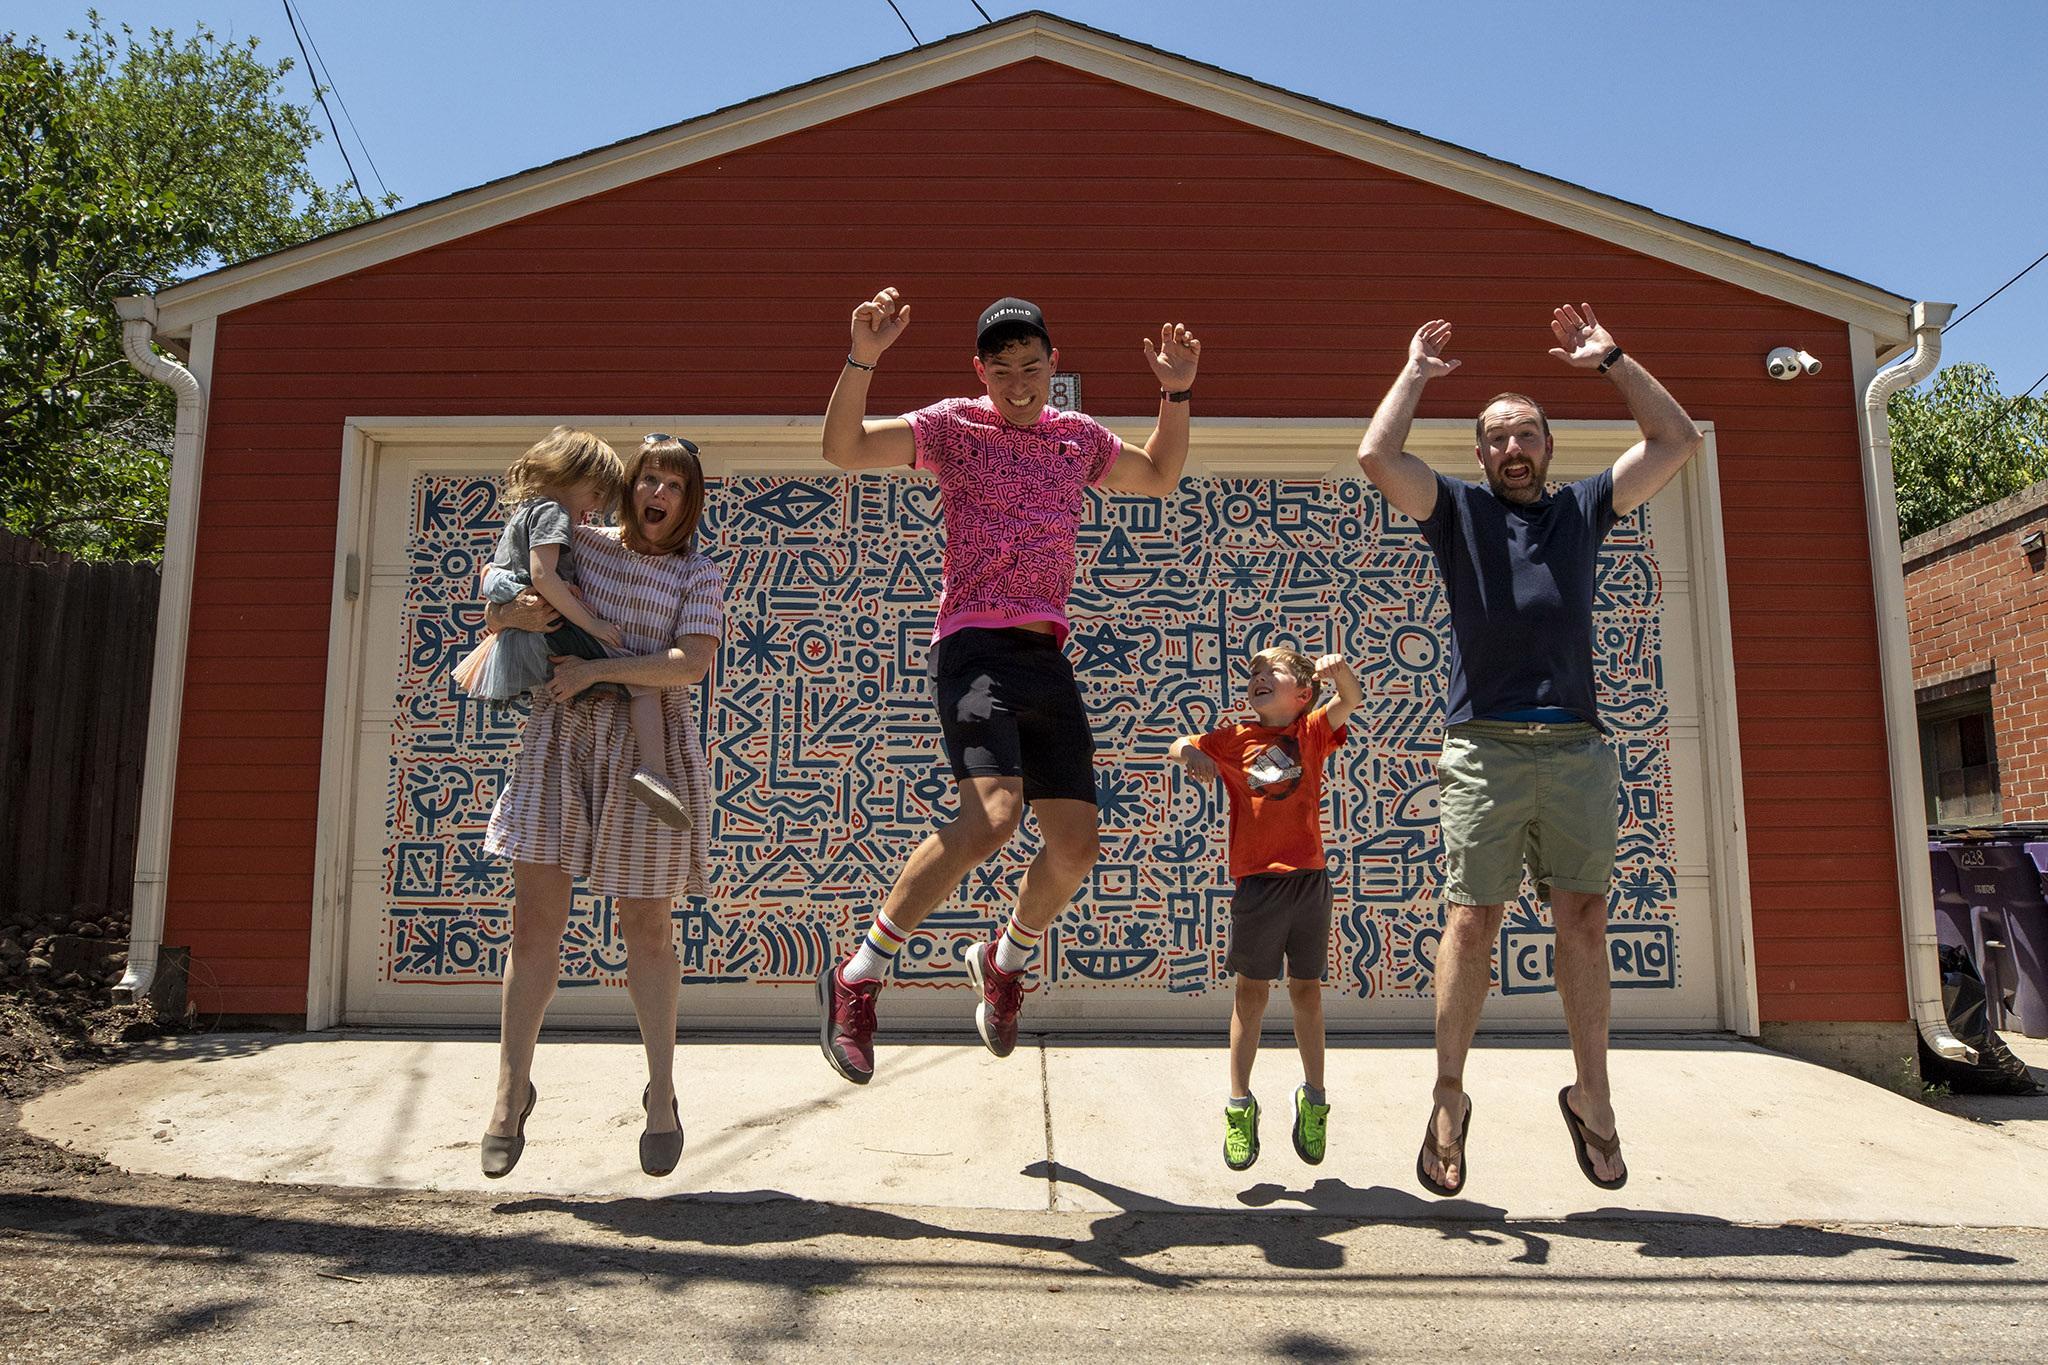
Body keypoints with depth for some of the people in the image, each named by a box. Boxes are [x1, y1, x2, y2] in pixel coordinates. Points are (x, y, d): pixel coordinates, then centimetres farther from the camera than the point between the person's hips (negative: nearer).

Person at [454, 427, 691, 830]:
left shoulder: (520, 513, 24)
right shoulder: (552, 512, -8)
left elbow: (488, 576, 28)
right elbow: (542, 576, -22)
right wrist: (590, 622, -20)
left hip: (514, 637, 10)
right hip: (551, 631, -10)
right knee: (645, 680, -15)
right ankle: (650, 769, -30)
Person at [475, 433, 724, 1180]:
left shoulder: (698, 575, 3)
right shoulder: (582, 543, 11)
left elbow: (691, 663, -12)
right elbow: (495, 596, 18)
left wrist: (598, 668, -18)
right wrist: (510, 613, -5)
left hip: (647, 747, -2)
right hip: (559, 741, 2)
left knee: (645, 929, 6)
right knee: (534, 918, -2)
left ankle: (661, 1092, 22)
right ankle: (512, 1088, 16)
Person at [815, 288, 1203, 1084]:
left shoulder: (1078, 437, 18)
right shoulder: (954, 425, 2)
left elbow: (1160, 478, 34)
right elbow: (843, 450, -8)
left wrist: (1177, 394, 21)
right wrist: (863, 358, -20)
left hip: (1048, 657, 6)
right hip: (976, 648, -6)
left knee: (1075, 845, 3)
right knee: (993, 815, -27)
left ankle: (1004, 962, 33)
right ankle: (856, 980, -13)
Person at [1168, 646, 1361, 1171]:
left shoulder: (1311, 732, 4)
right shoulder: (1234, 738, 5)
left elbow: (1349, 701, -11)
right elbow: (1178, 746, 9)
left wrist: (1340, 670, -32)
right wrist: (1191, 754, -13)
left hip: (1309, 878, 0)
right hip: (1257, 880, 0)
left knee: (1306, 989, 11)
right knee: (1251, 991, 5)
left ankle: (1313, 1097, 29)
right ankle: (1240, 1105, 17)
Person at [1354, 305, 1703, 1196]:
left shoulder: (1582, 510, 21)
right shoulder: (1459, 511, 12)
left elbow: (1677, 439, 19)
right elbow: (1376, 457, -2)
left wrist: (1609, 359, 18)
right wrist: (1417, 371, 10)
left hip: (1576, 747, 3)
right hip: (1485, 745, -2)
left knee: (1583, 918, 0)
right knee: (1472, 920, -5)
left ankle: (1591, 1095, 13)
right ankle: (1448, 1100, 6)